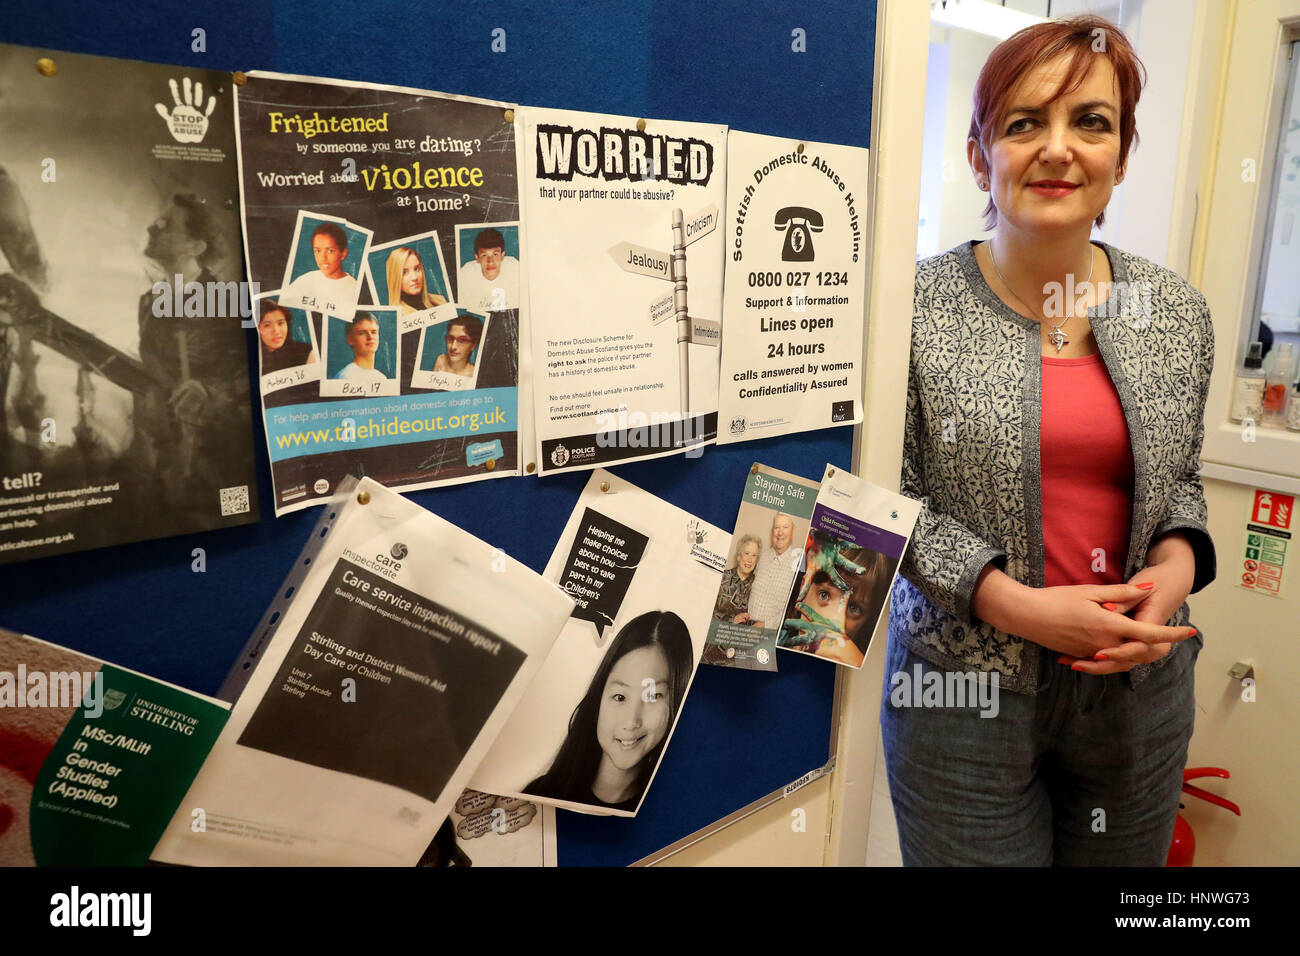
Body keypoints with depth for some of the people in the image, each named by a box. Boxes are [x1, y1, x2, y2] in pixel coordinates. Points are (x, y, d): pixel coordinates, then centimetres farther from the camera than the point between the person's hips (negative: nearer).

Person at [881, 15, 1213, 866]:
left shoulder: (1179, 314, 2)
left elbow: (1182, 478, 13)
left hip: (1139, 686, 4)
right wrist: (1018, 606, -18)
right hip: (965, 683, -3)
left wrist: (1176, 565, -8)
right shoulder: (918, 308, -10)